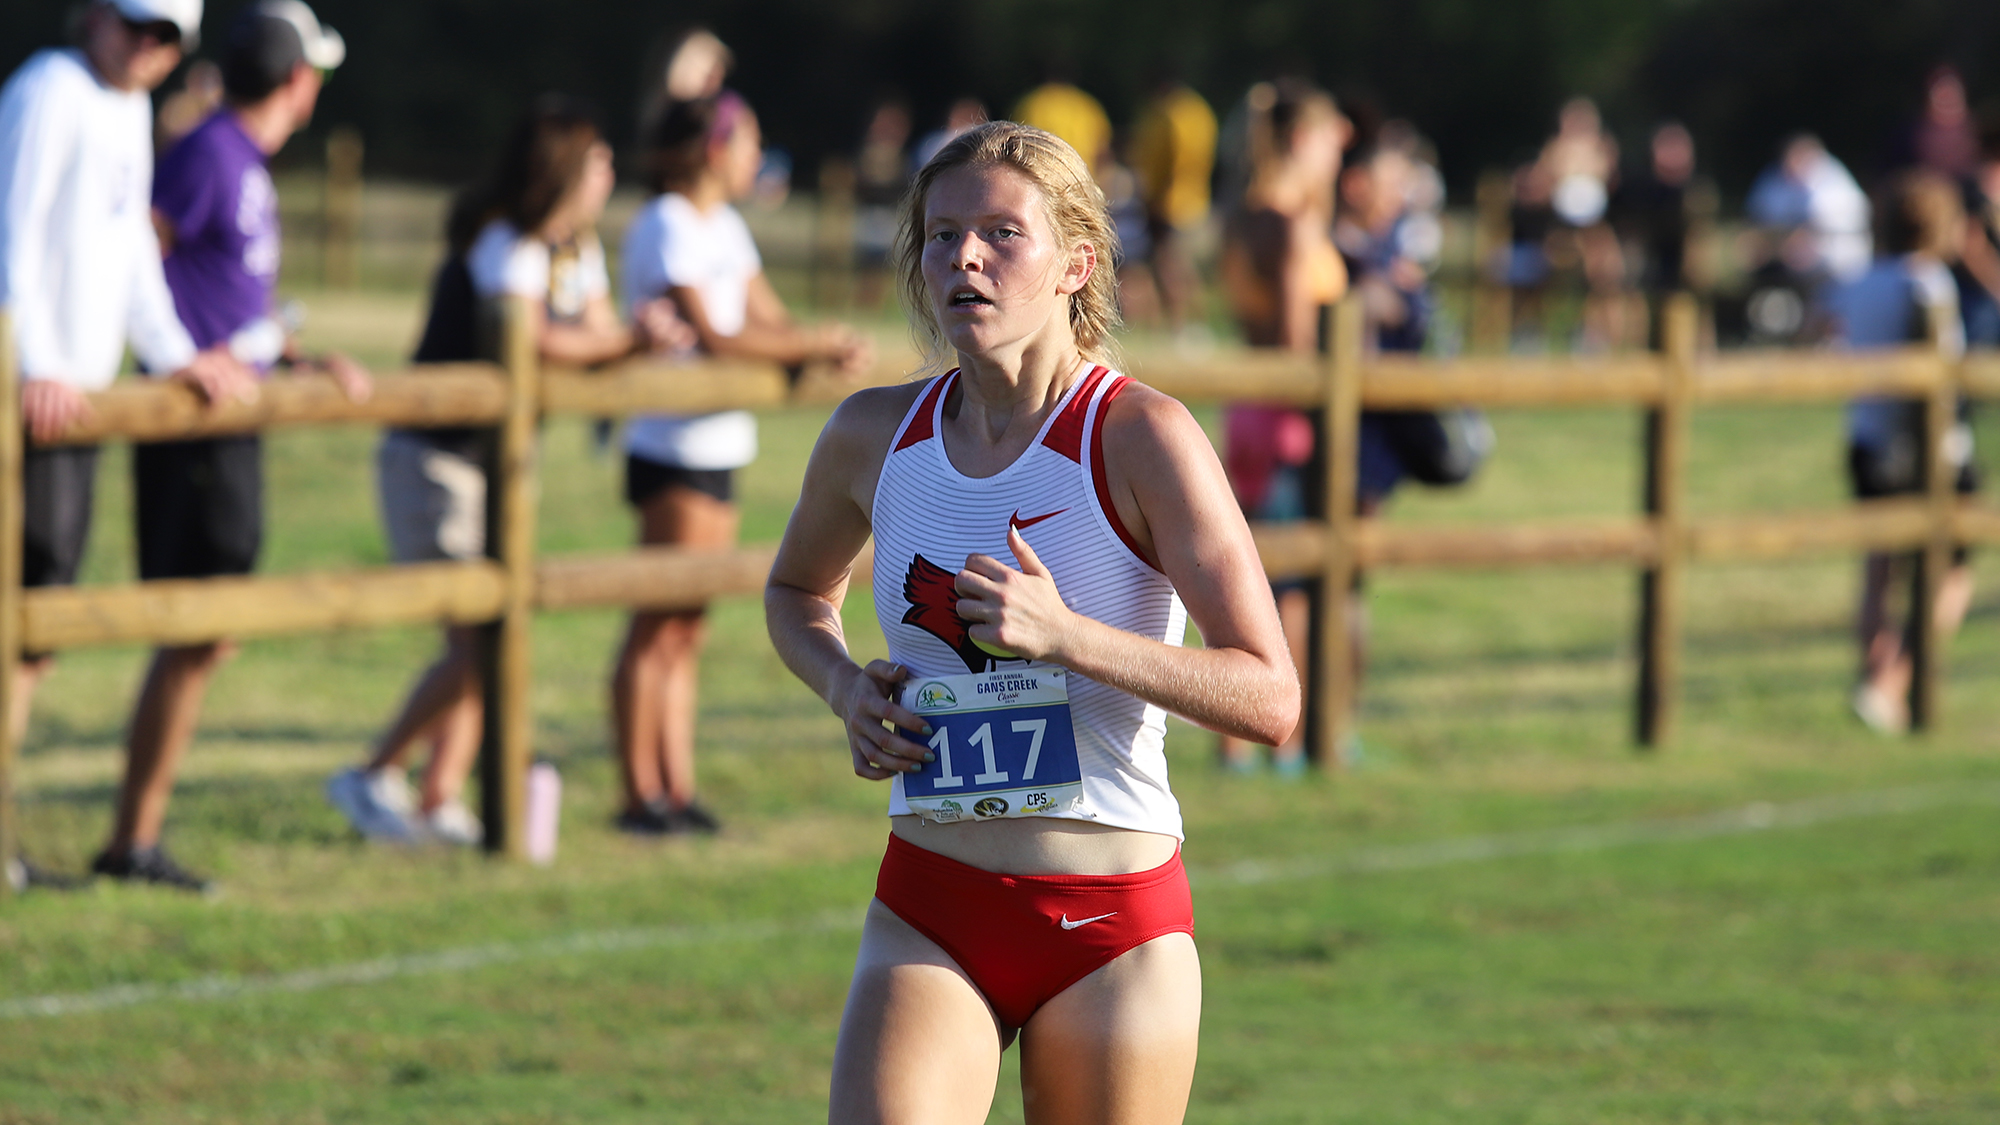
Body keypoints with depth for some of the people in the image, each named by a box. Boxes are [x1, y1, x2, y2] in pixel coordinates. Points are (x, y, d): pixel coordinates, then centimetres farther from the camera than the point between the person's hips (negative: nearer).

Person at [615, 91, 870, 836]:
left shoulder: (723, 228, 16)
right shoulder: (667, 229, -12)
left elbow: (767, 320, 14)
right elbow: (714, 336, -19)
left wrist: (826, 348, -7)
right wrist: (814, 346, -15)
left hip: (718, 447, 9)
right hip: (674, 449, -9)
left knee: (687, 631, 9)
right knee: (659, 627, -6)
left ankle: (677, 790, 11)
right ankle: (642, 795, -3)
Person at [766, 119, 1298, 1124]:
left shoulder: (1140, 438, -10)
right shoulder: (874, 436, 3)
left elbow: (1271, 698, -14)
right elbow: (797, 590, 26)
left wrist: (1065, 634, -24)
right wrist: (844, 686, 4)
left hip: (1114, 927, -2)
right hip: (928, 917, 3)